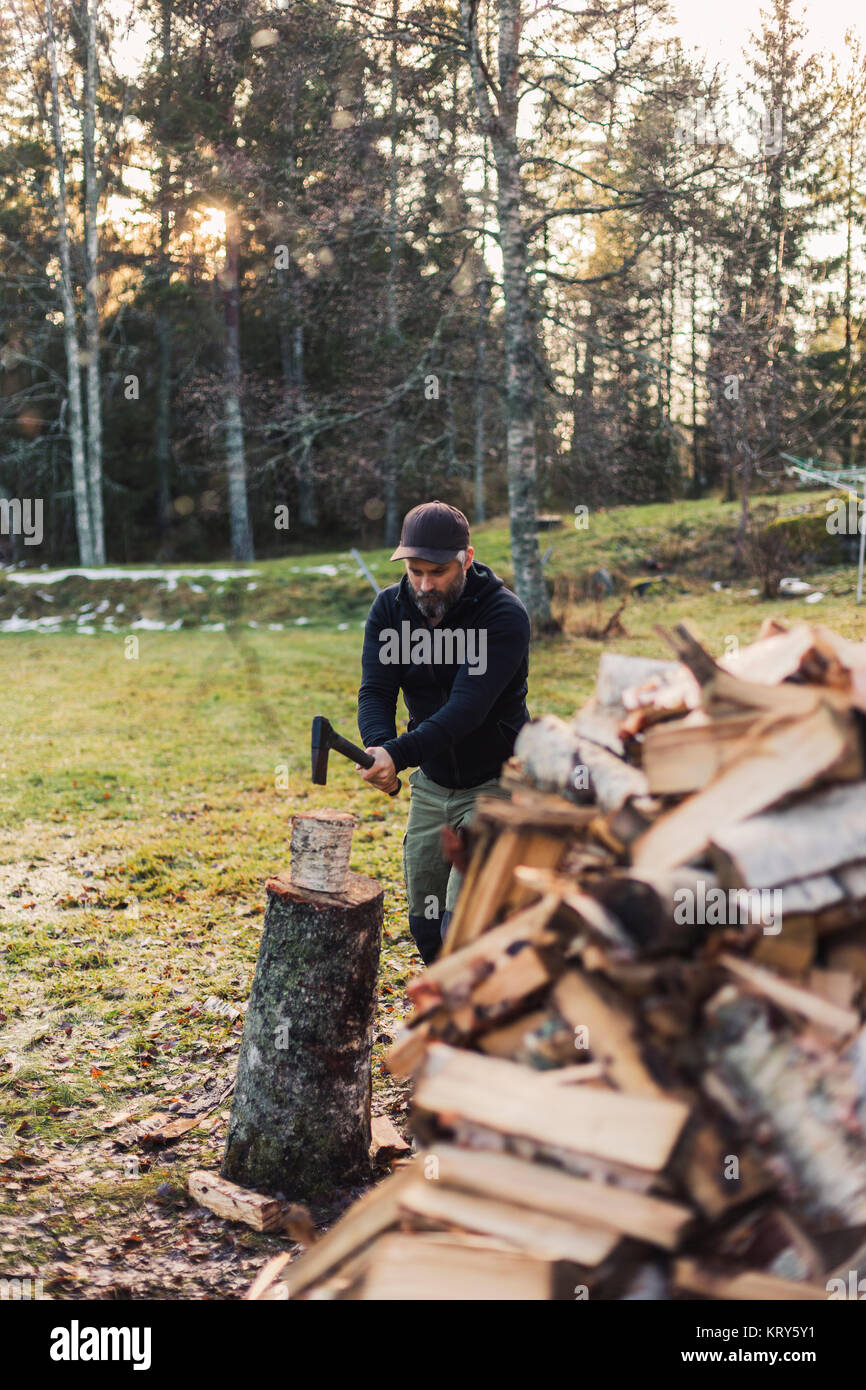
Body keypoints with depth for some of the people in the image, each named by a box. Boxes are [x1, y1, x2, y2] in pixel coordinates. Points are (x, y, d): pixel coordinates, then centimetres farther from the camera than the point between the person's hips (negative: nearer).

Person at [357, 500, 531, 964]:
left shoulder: (504, 616, -22)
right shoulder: (390, 609, -4)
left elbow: (468, 707, -31)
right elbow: (375, 691, -12)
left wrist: (398, 754, -44)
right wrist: (379, 748, -34)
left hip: (495, 785, -6)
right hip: (431, 784, 6)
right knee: (425, 922, 14)